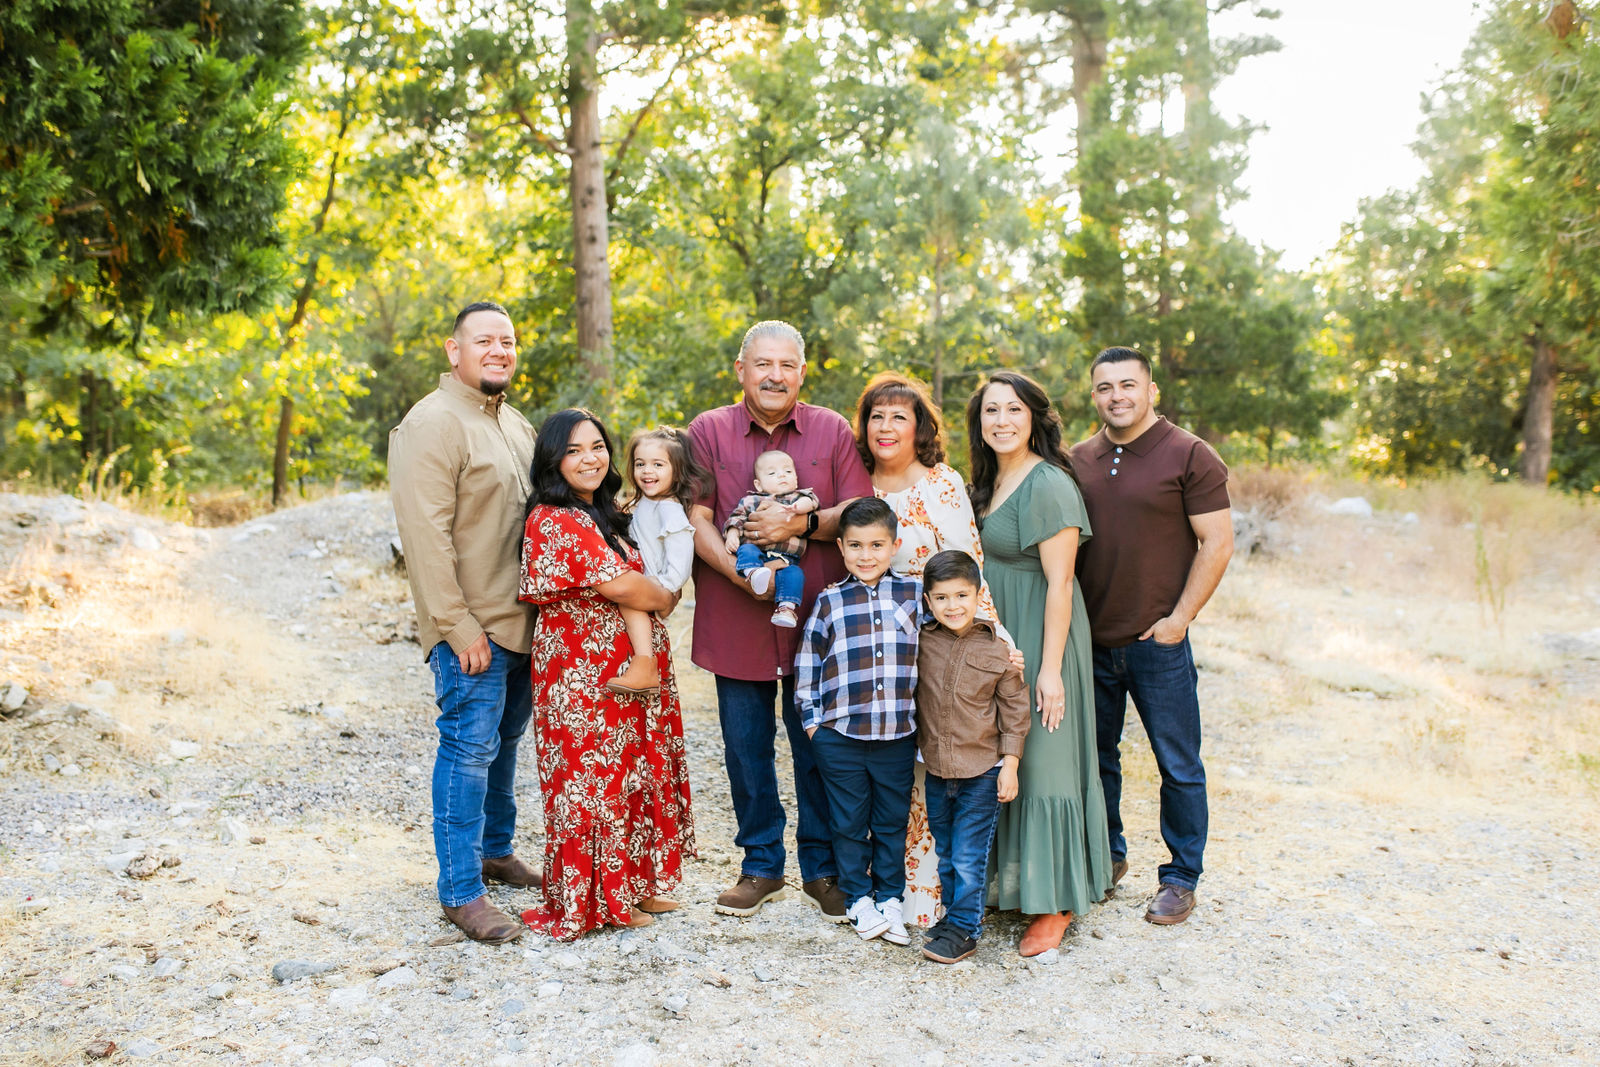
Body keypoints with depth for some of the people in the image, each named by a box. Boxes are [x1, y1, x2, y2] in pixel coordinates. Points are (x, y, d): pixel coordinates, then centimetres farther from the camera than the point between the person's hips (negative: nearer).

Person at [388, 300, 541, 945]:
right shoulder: (433, 425, -13)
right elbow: (427, 535, -20)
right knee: (471, 746, -5)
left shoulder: (514, 424, 16)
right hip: (471, 626, -8)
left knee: (505, 739, 18)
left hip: (520, 620, 9)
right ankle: (461, 892, 3)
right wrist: (459, 626, -22)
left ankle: (496, 851, 34)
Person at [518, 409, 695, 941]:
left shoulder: (600, 516, 15)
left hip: (623, 668, 9)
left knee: (628, 772, 15)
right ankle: (596, 901, 13)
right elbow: (616, 584, -22)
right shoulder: (555, 519, -16)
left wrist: (653, 597, 1)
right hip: (586, 672, -9)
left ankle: (633, 886, 27)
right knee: (596, 777, 0)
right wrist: (665, 599, -4)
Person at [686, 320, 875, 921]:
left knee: (818, 747, 7)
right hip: (734, 621, 0)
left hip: (817, 619, 0)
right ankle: (761, 866, 26)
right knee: (747, 750, 9)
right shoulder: (709, 431, 4)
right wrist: (740, 573, -18)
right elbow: (697, 519, -4)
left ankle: (823, 869, 22)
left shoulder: (831, 431, 6)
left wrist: (804, 524, -17)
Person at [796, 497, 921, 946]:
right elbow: (807, 662, 7)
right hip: (839, 736, 0)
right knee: (850, 823, 9)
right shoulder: (829, 601, 2)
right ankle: (859, 898, 24)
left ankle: (890, 898, 25)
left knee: (892, 821, 11)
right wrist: (812, 718, 3)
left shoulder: (915, 594, 2)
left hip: (898, 735, 0)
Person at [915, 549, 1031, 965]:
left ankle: (964, 928, 12)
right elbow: (911, 698, 15)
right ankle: (956, 911, 33)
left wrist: (1010, 766, -5)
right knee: (945, 855, 16)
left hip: (982, 772, -4)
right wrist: (920, 748, 10)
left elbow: (1015, 710, -2)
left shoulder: (998, 650, -9)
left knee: (968, 857, -1)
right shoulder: (922, 644, -2)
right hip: (935, 770, 4)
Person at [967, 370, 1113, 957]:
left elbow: (1059, 583, -18)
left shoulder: (1049, 486, -16)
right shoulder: (988, 482, 11)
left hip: (1039, 640, -8)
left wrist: (1050, 668, -20)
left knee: (1040, 763, -2)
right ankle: (1007, 883, 28)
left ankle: (1053, 905, 9)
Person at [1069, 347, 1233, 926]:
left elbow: (1217, 542, -7)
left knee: (1179, 767, 5)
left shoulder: (1189, 455, -5)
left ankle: (1180, 879, 18)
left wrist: (1179, 618, -11)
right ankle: (1106, 857, 32)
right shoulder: (1078, 460, 9)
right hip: (1091, 641, 4)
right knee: (1095, 758, 14)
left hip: (1158, 642, -4)